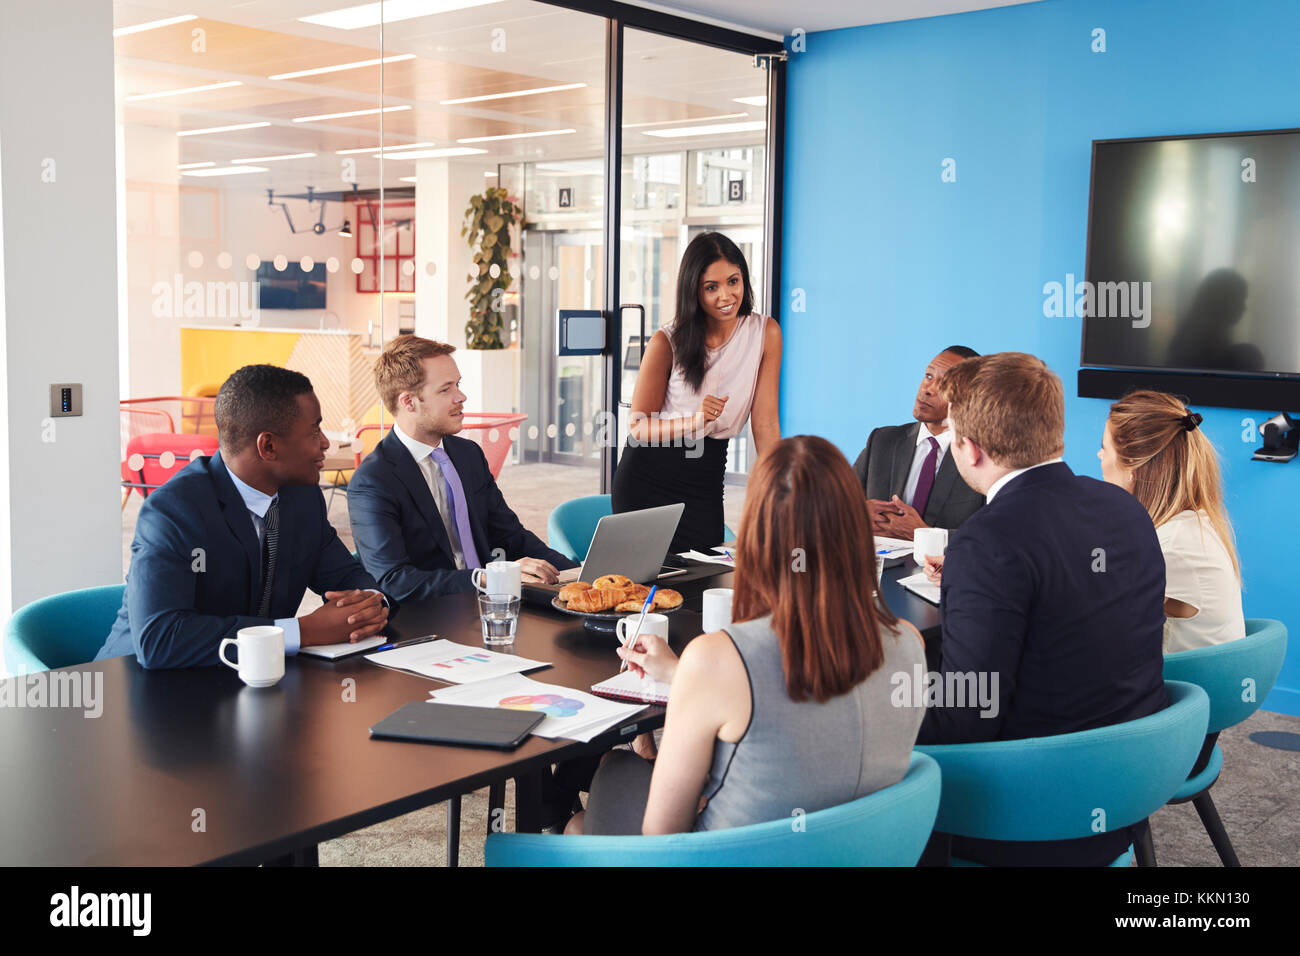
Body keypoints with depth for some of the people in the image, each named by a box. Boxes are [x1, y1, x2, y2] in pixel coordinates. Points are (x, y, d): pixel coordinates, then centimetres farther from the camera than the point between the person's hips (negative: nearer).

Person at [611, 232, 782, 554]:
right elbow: (639, 427, -6)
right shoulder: (667, 342, -9)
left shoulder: (765, 333, -6)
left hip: (704, 484, 2)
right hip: (645, 479, -1)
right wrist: (694, 421, -23)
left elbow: (766, 424, -7)